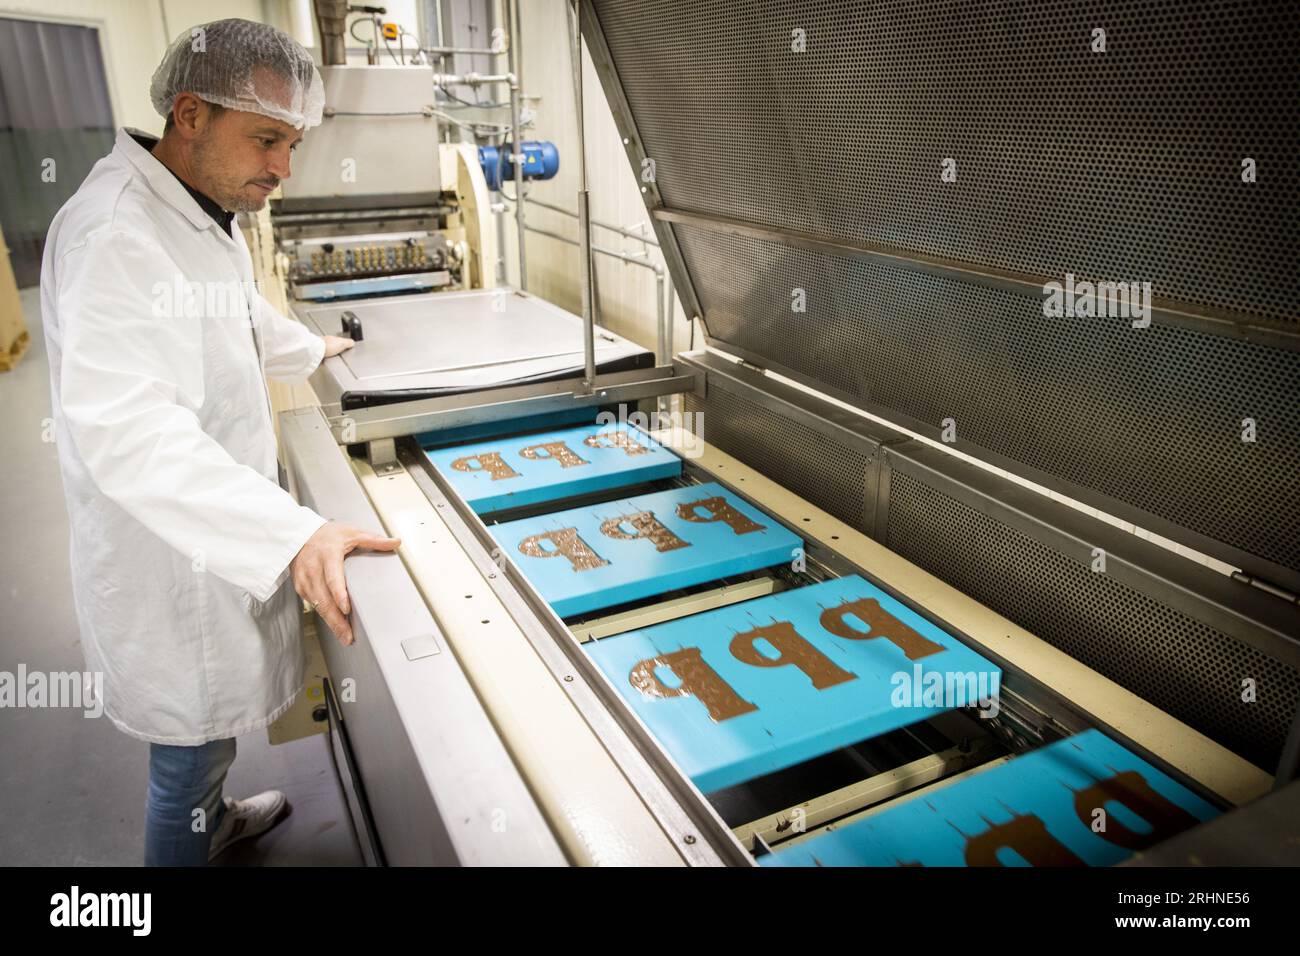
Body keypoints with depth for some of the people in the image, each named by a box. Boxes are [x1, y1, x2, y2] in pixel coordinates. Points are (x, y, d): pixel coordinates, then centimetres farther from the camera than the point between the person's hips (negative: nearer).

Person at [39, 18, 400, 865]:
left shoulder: (205, 212, 7)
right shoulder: (116, 236, -27)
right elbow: (125, 429, -37)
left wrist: (310, 349, 44)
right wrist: (291, 533, -46)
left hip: (221, 538, 10)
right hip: (170, 558, -10)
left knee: (215, 728, 29)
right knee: (190, 753, 10)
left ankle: (213, 819, 53)